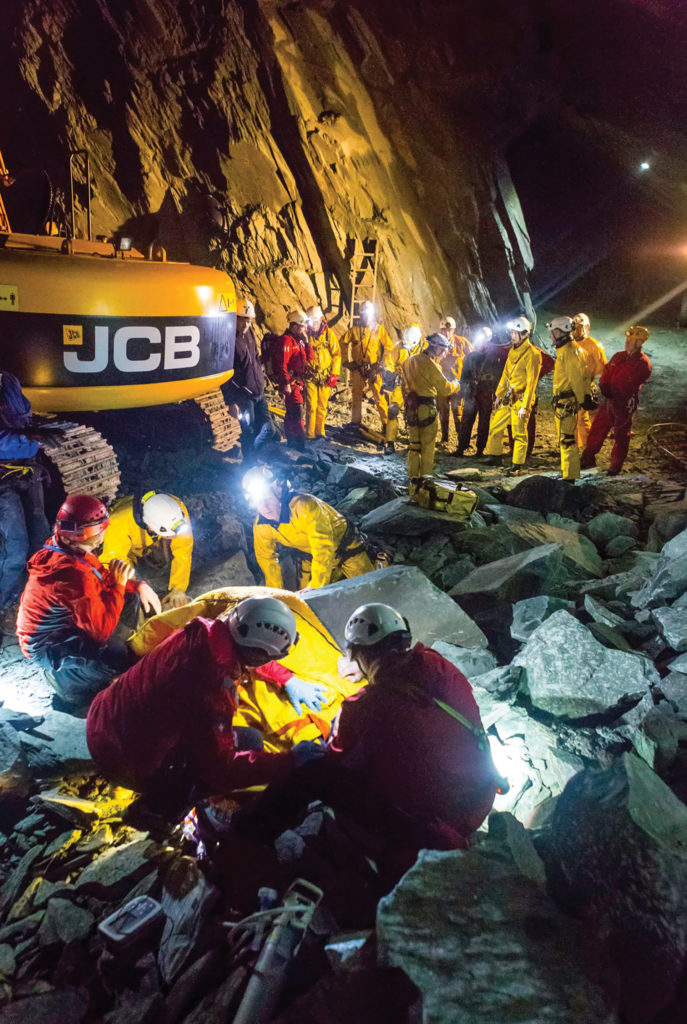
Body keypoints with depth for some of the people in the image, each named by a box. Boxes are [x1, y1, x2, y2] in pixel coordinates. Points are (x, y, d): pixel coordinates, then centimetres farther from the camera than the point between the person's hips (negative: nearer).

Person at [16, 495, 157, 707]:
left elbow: (102, 576, 10)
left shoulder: (63, 550, -7)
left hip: (64, 624, 10)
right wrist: (118, 585, -26)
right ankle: (69, 681, 0)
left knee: (133, 600, 7)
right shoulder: (72, 575, -37)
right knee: (124, 659, -23)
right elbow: (102, 630, -31)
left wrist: (137, 585, -4)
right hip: (49, 647, -9)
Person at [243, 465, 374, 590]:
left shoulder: (304, 505, -34)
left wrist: (316, 586, -40)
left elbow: (323, 546, -38)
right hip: (312, 558, 5)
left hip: (345, 547, -5)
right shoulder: (260, 527, -13)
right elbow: (267, 560, 2)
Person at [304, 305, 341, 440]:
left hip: (325, 377, 1)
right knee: (311, 406, -6)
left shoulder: (328, 333, 1)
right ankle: (310, 434, 2)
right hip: (310, 376, -1)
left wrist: (334, 374, -3)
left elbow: (336, 354, 2)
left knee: (322, 406, 6)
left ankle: (320, 432, 17)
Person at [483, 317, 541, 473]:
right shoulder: (512, 351, 13)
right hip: (508, 398, 8)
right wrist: (499, 395, 19)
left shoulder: (532, 354, -13)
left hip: (521, 400, -8)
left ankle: (517, 465, 5)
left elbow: (531, 382, -17)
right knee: (495, 427, 13)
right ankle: (494, 456, 28)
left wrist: (524, 406, -20)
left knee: (519, 434, -3)